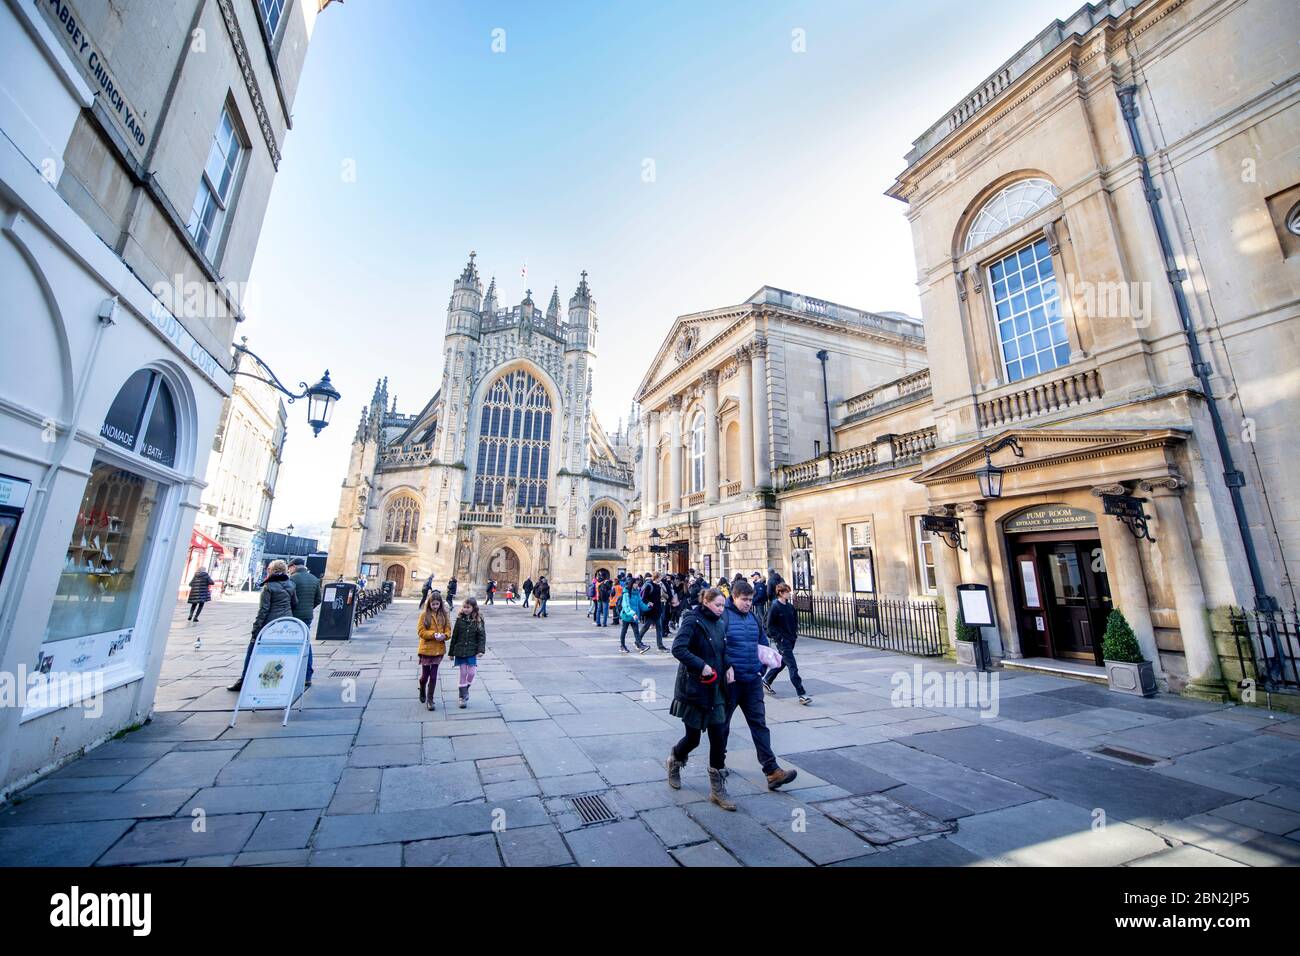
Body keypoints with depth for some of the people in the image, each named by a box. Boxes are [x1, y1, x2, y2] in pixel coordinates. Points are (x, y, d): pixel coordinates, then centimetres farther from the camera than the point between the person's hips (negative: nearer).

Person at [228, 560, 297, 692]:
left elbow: (263, 609, -11)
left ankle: (243, 681, 17)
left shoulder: (268, 586, -9)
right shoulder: (291, 586, 5)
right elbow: (295, 605, 8)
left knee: (252, 652, 11)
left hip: (269, 624, -5)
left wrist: (256, 628, -8)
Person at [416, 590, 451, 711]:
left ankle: (430, 700, 18)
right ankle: (422, 690, 42)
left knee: (433, 676, 6)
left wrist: (444, 635, -18)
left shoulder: (444, 614, 0)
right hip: (426, 648, -1)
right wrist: (433, 634, -21)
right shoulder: (424, 614, -7)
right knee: (425, 674, 10)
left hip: (439, 649, 1)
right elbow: (421, 631, -9)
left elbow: (448, 629, 3)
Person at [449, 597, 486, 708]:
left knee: (471, 672, -2)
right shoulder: (460, 619, -1)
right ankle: (463, 697, 18)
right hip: (460, 650, 1)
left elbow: (482, 636, -4)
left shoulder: (478, 620, -5)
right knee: (463, 673, 6)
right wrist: (451, 652, 6)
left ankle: (465, 689, 27)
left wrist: (481, 650, -16)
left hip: (472, 651, -1)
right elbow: (454, 636, 4)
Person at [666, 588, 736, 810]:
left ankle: (717, 789, 20)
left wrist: (729, 666, 1)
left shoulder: (719, 624, 7)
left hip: (715, 689, 6)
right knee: (693, 737, 8)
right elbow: (678, 648, -27)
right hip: (694, 689, -6)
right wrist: (702, 666, -26)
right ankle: (675, 760, 41)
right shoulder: (693, 621, -16)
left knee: (719, 737, 5)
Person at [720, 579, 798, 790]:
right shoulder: (723, 617, -14)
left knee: (759, 724, 5)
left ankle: (772, 771, 8)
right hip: (731, 681, -5)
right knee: (722, 723, 12)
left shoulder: (753, 617, 8)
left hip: (752, 681, 5)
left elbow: (763, 642, 19)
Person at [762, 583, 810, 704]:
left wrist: (796, 633, 9)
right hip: (782, 641, -8)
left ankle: (766, 681, 37)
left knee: (781, 663, 19)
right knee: (793, 667, -8)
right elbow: (770, 626, -12)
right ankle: (801, 695, -4)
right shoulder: (775, 607, -14)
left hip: (791, 640, 8)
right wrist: (779, 637, -16)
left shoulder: (790, 606, 7)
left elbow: (795, 620, 21)